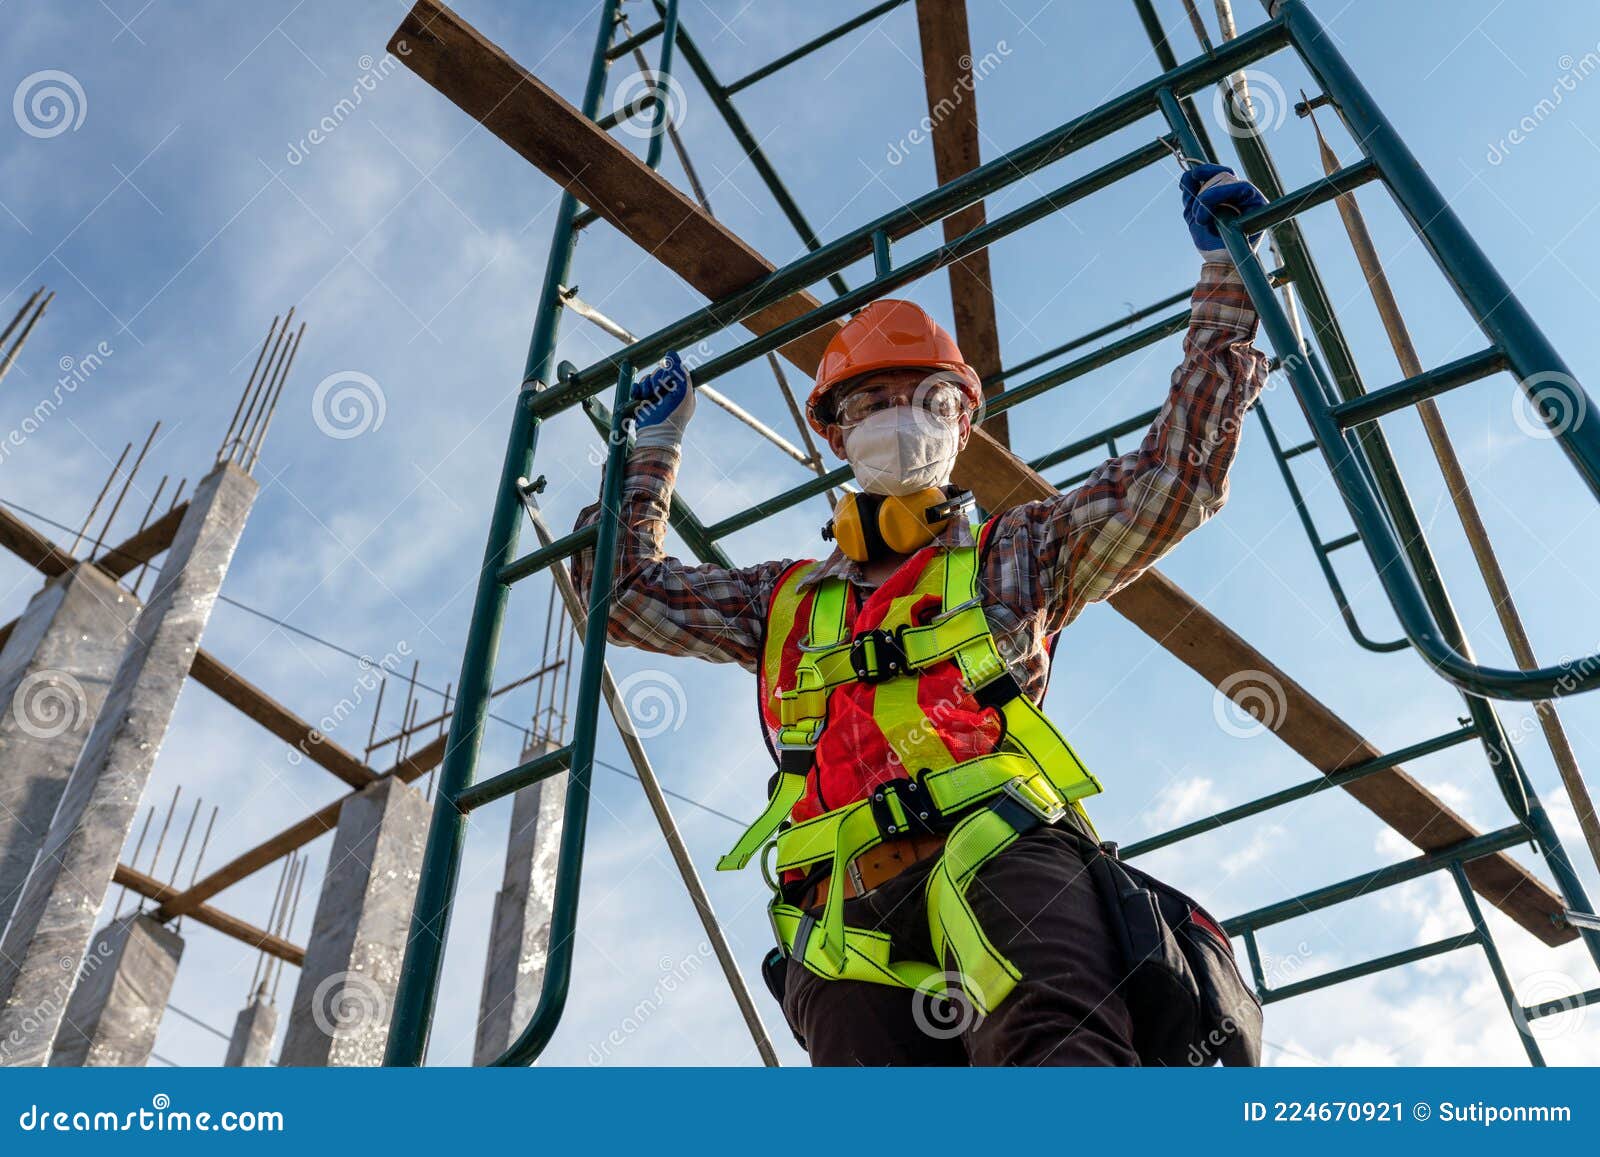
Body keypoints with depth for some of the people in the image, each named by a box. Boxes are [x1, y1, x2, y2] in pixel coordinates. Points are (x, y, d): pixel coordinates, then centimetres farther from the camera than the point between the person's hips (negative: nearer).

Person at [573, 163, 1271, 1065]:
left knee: (1056, 1036, -36)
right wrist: (655, 444, 47)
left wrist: (1225, 273, 25)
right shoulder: (786, 600, 34)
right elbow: (625, 587, 41)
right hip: (849, 916, 2)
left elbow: (1180, 475, 22)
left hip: (997, 854, -1)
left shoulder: (1014, 554, 27)